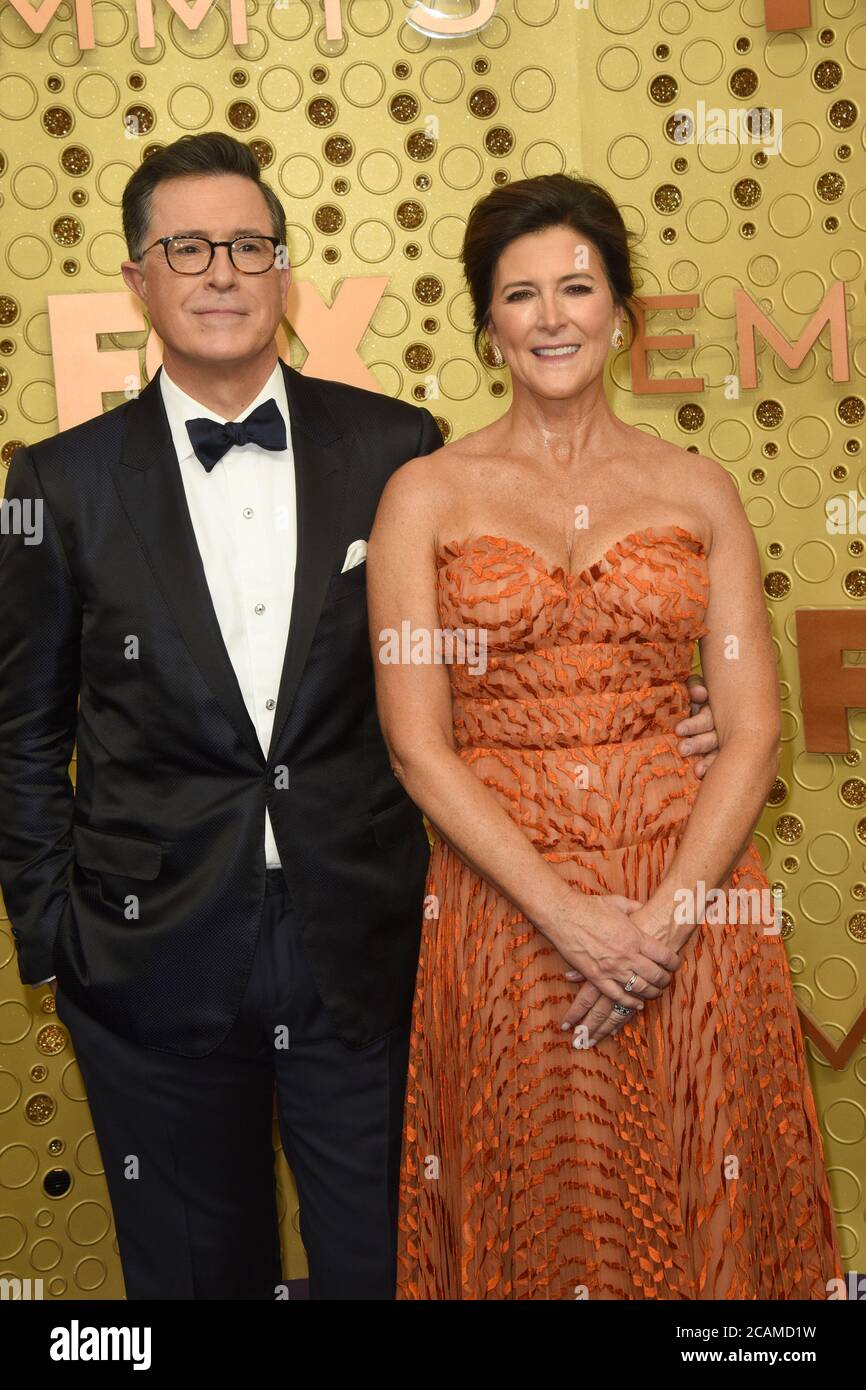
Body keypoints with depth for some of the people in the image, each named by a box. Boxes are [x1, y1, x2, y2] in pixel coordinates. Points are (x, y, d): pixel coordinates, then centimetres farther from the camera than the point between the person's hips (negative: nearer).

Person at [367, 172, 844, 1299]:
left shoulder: (698, 490, 6)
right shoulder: (426, 495, 2)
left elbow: (753, 730, 0)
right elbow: (418, 745, -5)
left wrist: (667, 915, -13)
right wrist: (568, 912, -14)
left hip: (686, 891, 1)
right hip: (504, 902, -1)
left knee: (694, 1207, 12)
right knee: (533, 1214, 12)